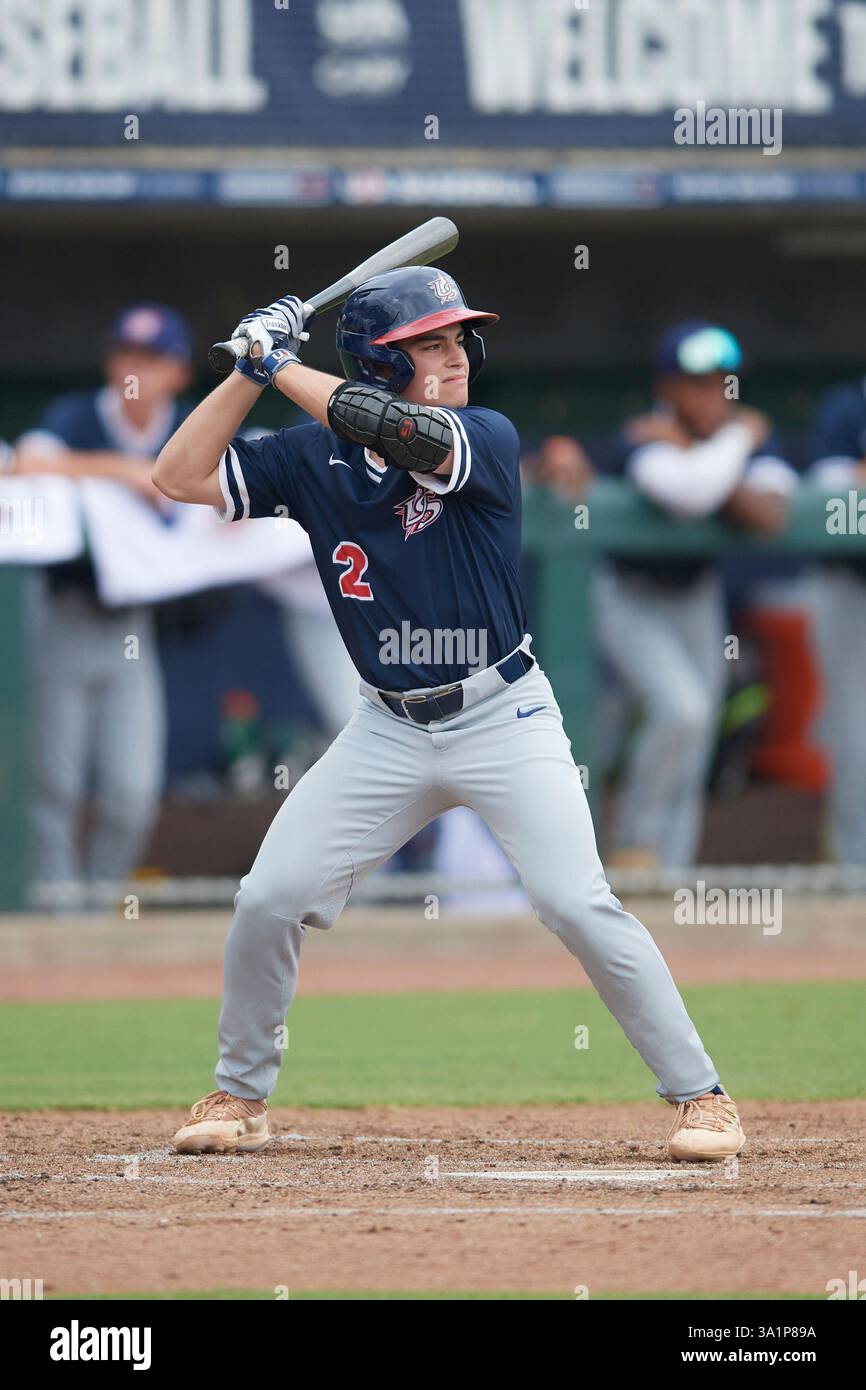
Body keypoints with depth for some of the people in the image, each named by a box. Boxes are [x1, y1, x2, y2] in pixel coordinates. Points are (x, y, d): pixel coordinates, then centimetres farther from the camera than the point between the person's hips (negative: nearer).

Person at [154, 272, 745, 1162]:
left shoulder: (486, 439, -11)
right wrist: (252, 369, -9)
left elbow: (403, 433, -31)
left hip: (504, 720, -3)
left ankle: (700, 1095, -5)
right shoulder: (313, 461, 0)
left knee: (579, 906, -15)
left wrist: (283, 368, -21)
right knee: (267, 900, -2)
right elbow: (179, 477, -2)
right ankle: (239, 1096, 18)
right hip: (389, 730, 4)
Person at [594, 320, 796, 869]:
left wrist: (697, 456, -34)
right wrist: (738, 437, -31)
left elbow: (770, 514, -28)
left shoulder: (751, 436, -11)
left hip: (697, 599, 6)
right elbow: (691, 493, -48)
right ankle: (633, 847, -8)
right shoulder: (643, 440, -28)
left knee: (688, 766, 3)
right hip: (625, 600, -6)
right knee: (681, 708, -27)